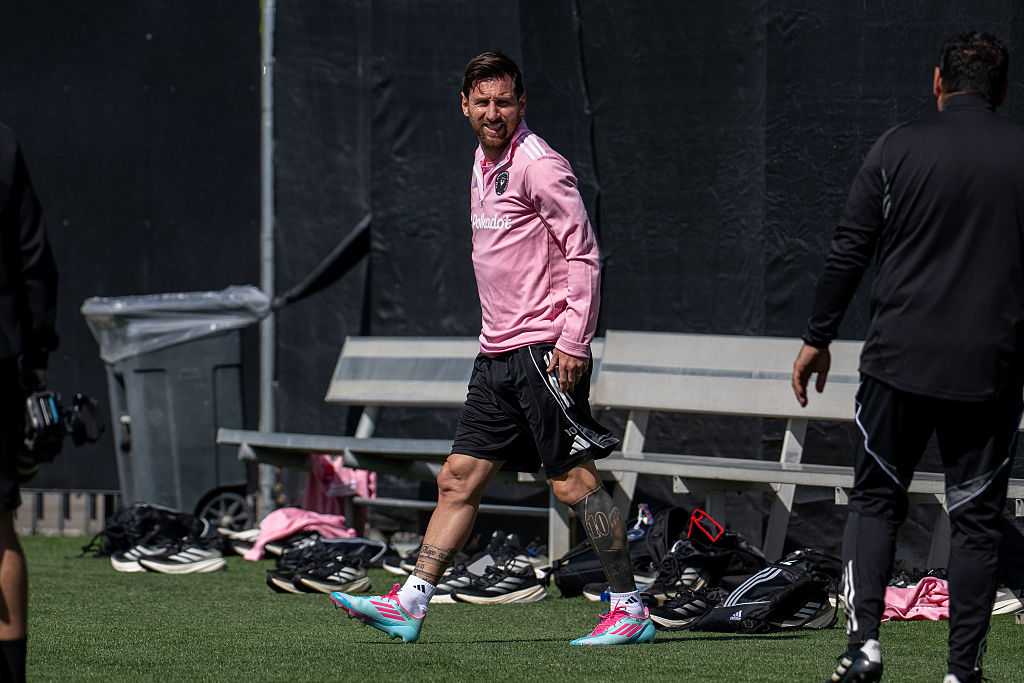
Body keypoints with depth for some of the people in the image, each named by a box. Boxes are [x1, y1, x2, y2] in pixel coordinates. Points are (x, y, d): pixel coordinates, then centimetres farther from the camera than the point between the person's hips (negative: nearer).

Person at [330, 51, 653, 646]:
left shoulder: (538, 165, -11)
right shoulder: (486, 162, 16)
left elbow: (584, 254, -14)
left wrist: (572, 342, -19)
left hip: (545, 351, -9)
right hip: (500, 353, 9)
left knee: (574, 481, -8)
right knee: (459, 479, 7)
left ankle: (631, 610, -3)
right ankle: (409, 605, 8)